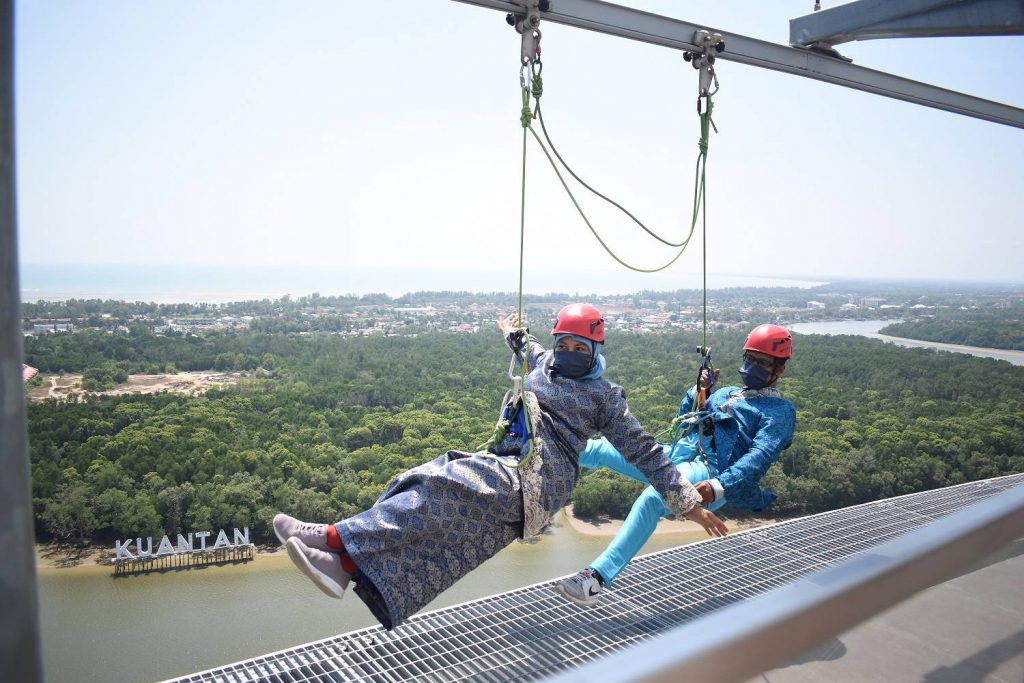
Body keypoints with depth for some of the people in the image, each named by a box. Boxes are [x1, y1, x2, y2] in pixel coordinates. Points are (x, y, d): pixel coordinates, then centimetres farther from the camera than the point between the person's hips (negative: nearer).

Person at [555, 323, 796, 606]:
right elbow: (684, 420, 29)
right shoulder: (726, 393, 28)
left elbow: (760, 456, -12)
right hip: (678, 454, 7)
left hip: (710, 472, -7)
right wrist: (698, 390, 12)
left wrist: (719, 486, -28)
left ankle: (598, 577, -40)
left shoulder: (780, 411, 6)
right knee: (598, 449, -6)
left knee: (652, 498, -37)